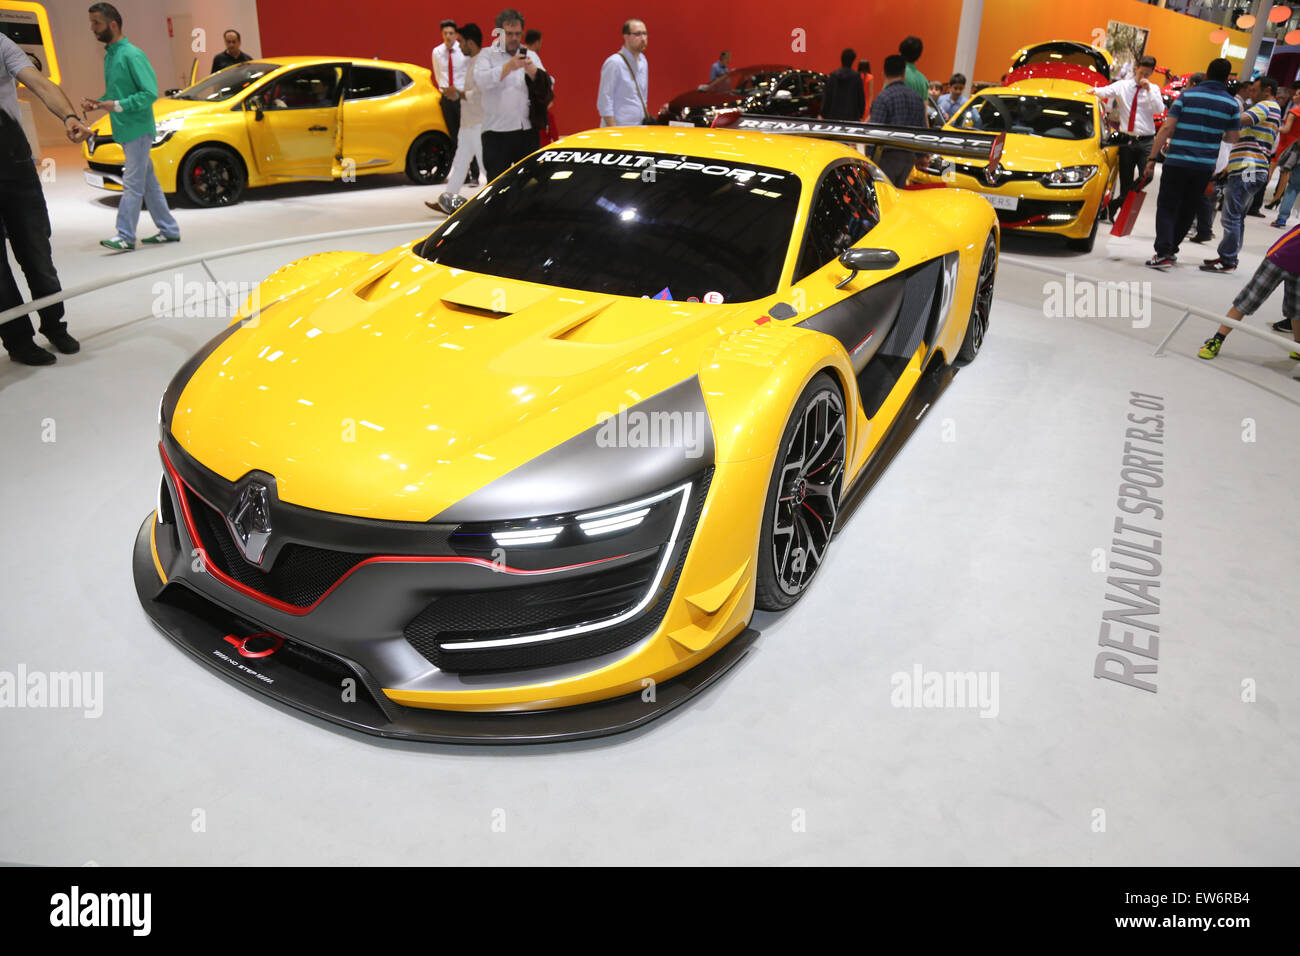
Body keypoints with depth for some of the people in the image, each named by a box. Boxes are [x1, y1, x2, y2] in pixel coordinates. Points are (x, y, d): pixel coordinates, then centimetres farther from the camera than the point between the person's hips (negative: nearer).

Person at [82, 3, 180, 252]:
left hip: (138, 129, -9)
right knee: (148, 183, 12)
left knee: (132, 184, -9)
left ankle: (125, 236, -8)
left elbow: (150, 93, -17)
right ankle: (169, 230, 18)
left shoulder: (131, 55, -12)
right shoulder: (109, 55, 15)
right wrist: (97, 103, 6)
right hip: (125, 131, 9)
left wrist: (118, 106, -21)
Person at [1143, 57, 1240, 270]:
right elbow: (1232, 139, 7)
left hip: (1177, 162, -3)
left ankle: (1163, 253, -16)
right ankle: (1171, 250, 20)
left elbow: (1166, 129, -7)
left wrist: (1152, 159, -5)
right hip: (1205, 166, 3)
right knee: (1187, 210, 15)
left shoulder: (1187, 95, -1)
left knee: (1166, 208, -1)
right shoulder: (1231, 103, 4)